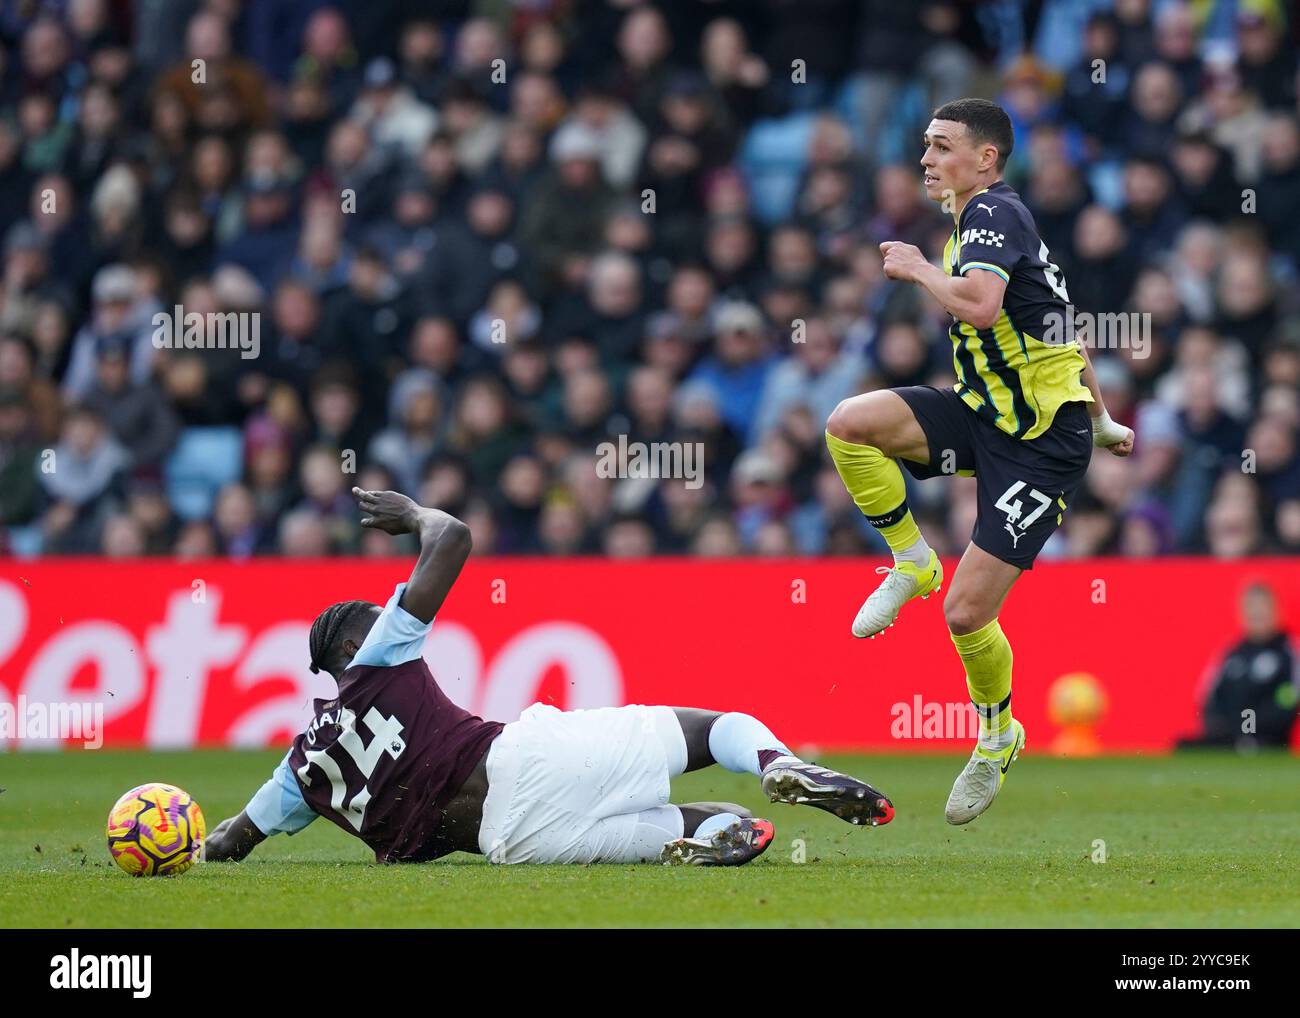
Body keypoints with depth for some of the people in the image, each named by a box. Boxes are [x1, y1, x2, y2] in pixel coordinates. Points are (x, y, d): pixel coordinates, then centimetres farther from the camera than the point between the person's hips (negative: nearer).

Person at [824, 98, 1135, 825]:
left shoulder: (995, 214, -16)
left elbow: (981, 305, -36)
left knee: (967, 612, -9)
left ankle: (998, 737, 18)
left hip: (1041, 444, -9)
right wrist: (1102, 419, 33)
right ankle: (913, 564, 4)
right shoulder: (983, 221, 14)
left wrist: (919, 269, -16)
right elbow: (1056, 322, 24)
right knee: (849, 423, -14)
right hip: (987, 413, 9)